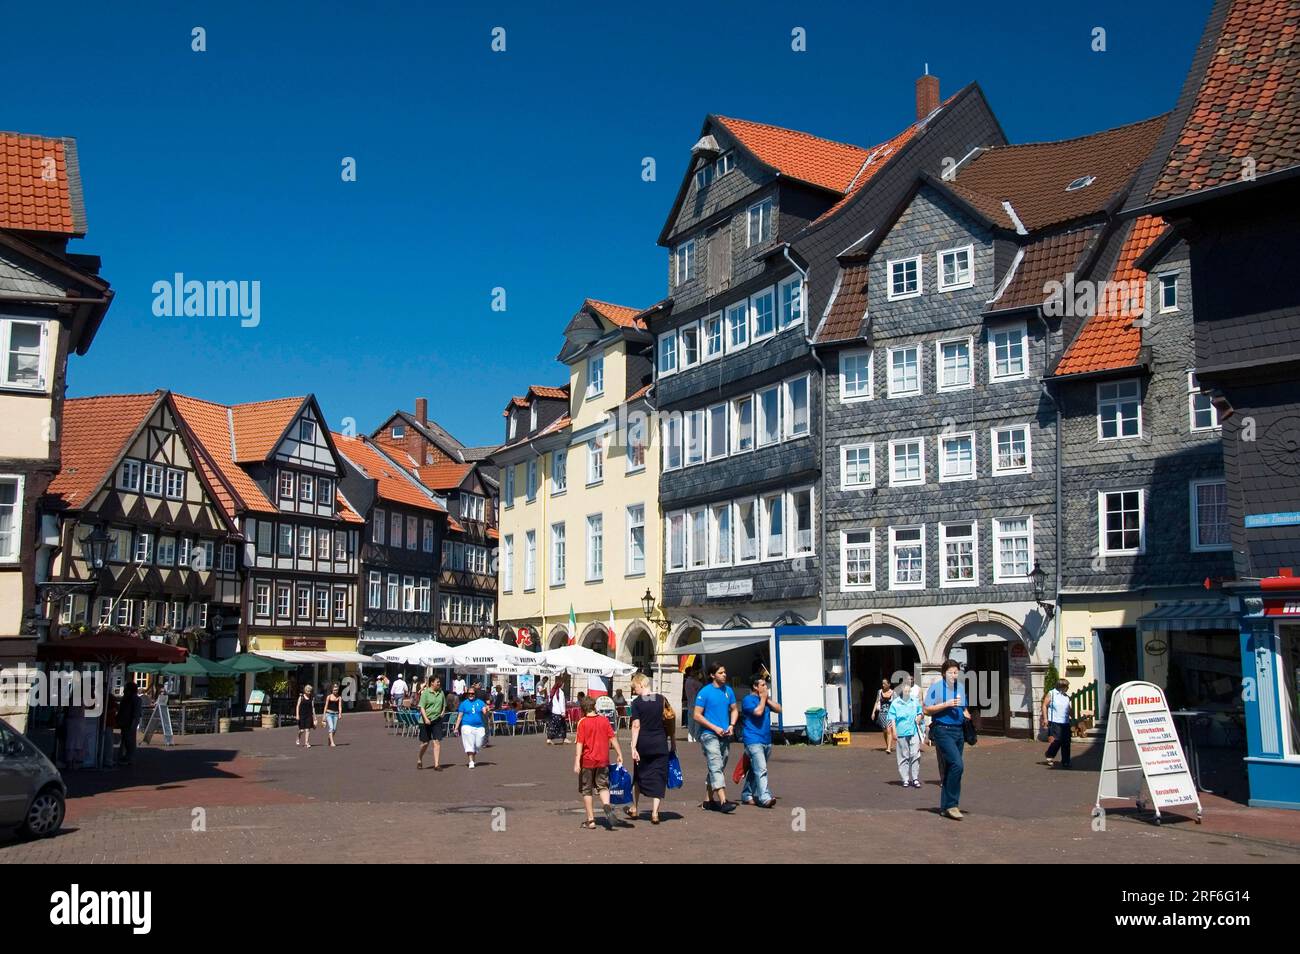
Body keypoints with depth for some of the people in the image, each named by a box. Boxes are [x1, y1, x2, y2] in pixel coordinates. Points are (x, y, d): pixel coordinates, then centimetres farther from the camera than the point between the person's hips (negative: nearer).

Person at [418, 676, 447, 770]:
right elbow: (422, 707, -10)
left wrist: (442, 713, 3)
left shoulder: (441, 692, 8)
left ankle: (437, 764, -5)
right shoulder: (425, 693, -6)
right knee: (425, 743, 6)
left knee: (437, 742, -6)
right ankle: (419, 760, 31)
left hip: (437, 720, 3)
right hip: (426, 721, -3)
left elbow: (444, 705, 21)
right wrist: (426, 718, -21)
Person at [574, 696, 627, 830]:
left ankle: (590, 820, 11)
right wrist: (619, 754, 8)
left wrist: (576, 762, -16)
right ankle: (607, 805, -18)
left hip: (587, 761, -3)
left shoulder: (582, 722, -9)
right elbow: (613, 738, 1)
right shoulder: (604, 720, 2)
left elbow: (579, 743, -14)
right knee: (603, 786, 12)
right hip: (603, 760, 3)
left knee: (586, 790, 9)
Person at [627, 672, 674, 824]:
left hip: (643, 744, -1)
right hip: (660, 744, 1)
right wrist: (672, 740, 16)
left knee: (639, 775, 17)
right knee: (658, 777, 5)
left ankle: (635, 809, 29)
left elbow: (636, 726, -13)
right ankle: (655, 812, -2)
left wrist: (633, 747, -13)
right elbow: (671, 719, 5)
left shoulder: (637, 702, -8)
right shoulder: (661, 699, 0)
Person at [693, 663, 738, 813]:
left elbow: (733, 710, 19)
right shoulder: (705, 692, -9)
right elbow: (697, 715, -9)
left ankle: (709, 800, 22)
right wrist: (715, 728, -14)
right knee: (716, 767, -15)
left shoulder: (728, 690, 9)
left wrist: (732, 725, -1)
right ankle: (723, 801, -24)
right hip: (709, 735, -7)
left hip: (725, 735, 7)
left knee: (719, 768, 12)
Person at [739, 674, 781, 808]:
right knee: (761, 770, -18)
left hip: (766, 740, 8)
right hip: (754, 740, -8)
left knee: (755, 770, 14)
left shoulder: (765, 698, 18)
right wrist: (763, 698, -8)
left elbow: (778, 709, 12)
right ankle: (765, 798, -25)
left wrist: (767, 699, 0)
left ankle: (746, 795, 23)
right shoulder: (748, 700, -8)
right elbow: (758, 711, -22)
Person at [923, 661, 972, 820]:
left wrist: (967, 716, 5)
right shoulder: (936, 688, -6)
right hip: (942, 731, -7)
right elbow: (927, 710, -8)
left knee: (950, 769, 11)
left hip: (959, 731, 7)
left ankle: (945, 807, 19)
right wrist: (946, 704, -16)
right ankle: (951, 804, -12)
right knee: (957, 764, -20)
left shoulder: (961, 688, 14)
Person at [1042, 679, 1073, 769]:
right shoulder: (1051, 694, 0)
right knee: (1057, 740, -11)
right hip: (1055, 722, -5)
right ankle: (1049, 757, 9)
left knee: (1066, 742, 2)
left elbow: (1070, 710, 19)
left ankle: (1065, 761, 10)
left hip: (1065, 722, 5)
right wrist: (1045, 718, -7)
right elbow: (1044, 705, 0)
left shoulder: (1067, 697, 14)